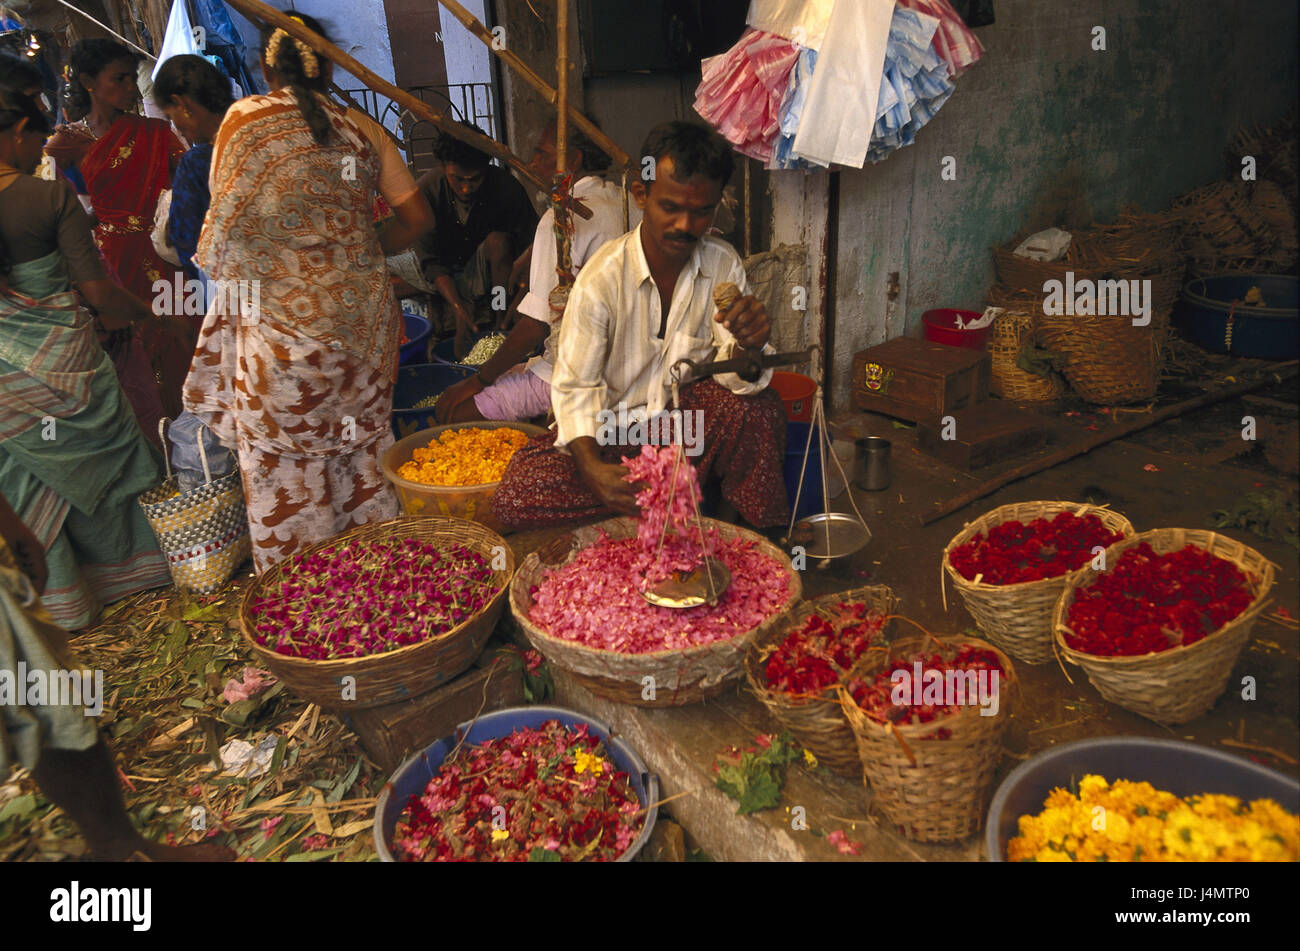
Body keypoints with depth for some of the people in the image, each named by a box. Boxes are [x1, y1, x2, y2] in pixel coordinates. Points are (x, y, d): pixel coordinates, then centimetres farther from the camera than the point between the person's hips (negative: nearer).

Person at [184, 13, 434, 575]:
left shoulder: (245, 117, 0)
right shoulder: (362, 129, 6)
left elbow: (224, 222, 1)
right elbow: (418, 217, 8)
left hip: (279, 315, -3)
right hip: (362, 313, 4)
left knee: (284, 458, 8)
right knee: (362, 443, 15)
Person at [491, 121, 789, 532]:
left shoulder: (724, 265, -7)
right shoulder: (601, 279, -18)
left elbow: (735, 376, -9)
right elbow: (576, 386, -14)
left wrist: (748, 347, -35)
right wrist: (591, 466, -32)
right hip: (612, 428, 0)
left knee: (758, 406, -32)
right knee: (514, 499, -25)